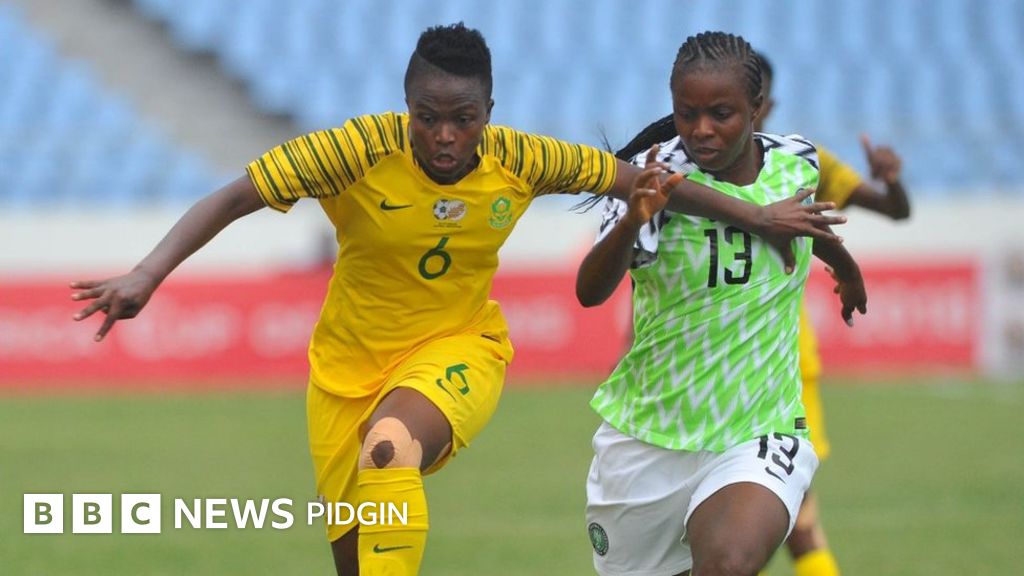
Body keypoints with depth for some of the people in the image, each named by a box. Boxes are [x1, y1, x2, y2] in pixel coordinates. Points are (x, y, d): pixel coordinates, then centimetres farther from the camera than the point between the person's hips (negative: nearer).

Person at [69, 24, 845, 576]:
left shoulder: (518, 161, -14)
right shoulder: (359, 151, -21)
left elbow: (641, 180, -1)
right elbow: (234, 199, -20)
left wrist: (754, 216, 5)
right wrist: (148, 274, -33)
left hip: (459, 351, -1)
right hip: (350, 364, 1)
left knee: (391, 443, -35)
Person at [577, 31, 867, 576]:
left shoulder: (799, 163, -4)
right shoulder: (656, 175, -14)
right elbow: (589, 292, -28)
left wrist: (846, 269, 41)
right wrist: (632, 220, -47)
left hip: (758, 434, 0)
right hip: (646, 435, 0)